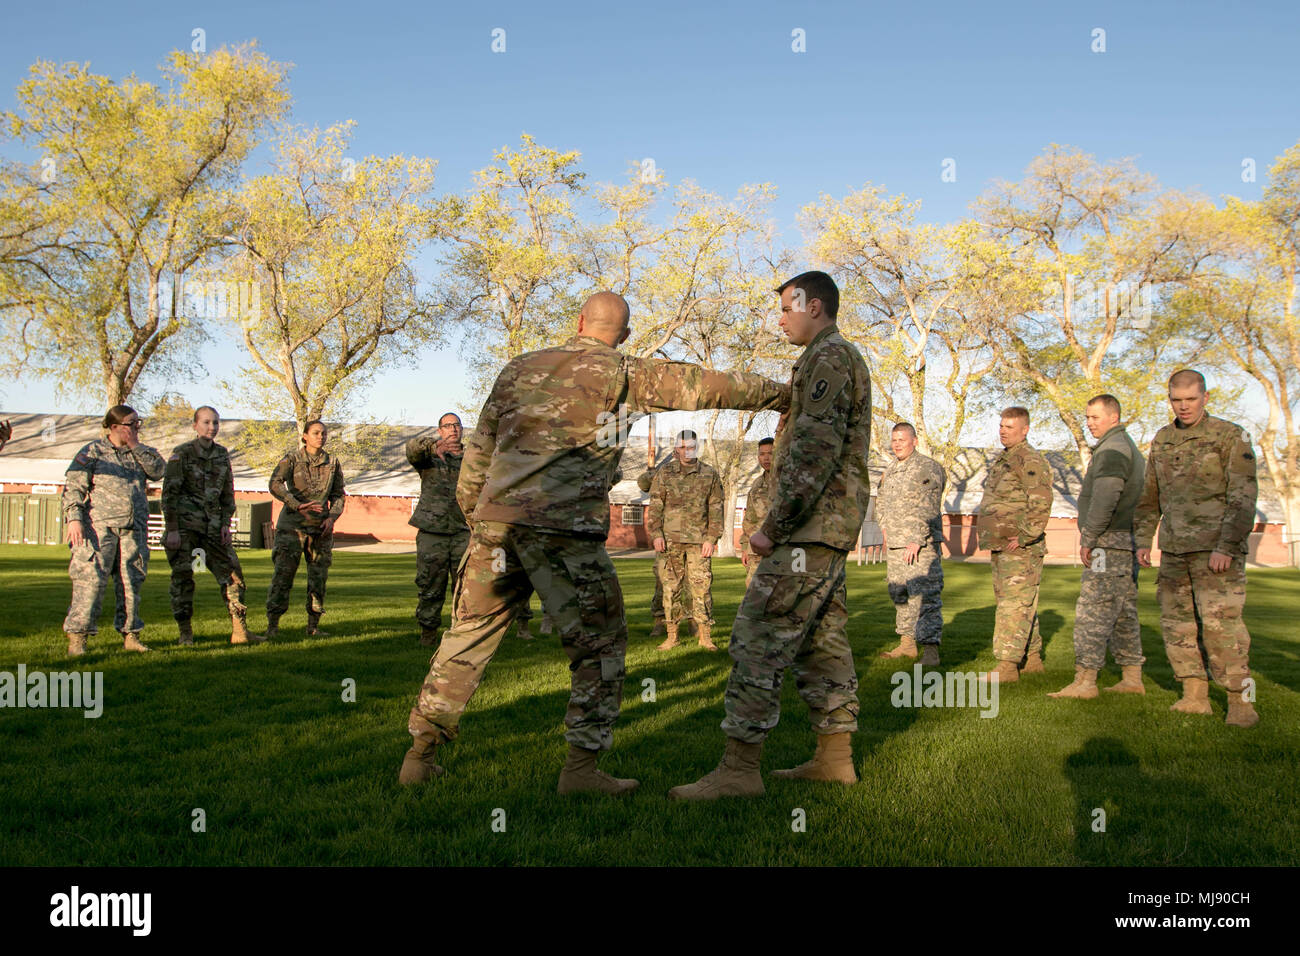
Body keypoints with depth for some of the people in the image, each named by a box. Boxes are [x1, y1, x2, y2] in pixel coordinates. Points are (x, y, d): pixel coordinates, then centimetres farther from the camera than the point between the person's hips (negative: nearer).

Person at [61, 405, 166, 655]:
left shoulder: (141, 453, 17)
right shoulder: (93, 452, 3)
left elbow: (158, 470, -1)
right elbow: (73, 488, -1)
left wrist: (136, 446, -2)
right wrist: (73, 518, -12)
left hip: (134, 529, 5)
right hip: (99, 527, -4)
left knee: (132, 582, 6)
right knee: (90, 580, -9)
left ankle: (131, 634, 15)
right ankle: (77, 637, -6)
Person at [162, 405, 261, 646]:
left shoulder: (222, 455, 10)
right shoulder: (182, 453, -5)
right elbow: (169, 493, -8)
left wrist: (226, 524, 6)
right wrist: (171, 529, -13)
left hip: (213, 525, 5)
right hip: (184, 524, -5)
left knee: (232, 573, -1)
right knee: (183, 577, -2)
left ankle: (239, 631, 2)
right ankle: (185, 633, 7)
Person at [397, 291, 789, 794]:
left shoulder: (521, 366, 17)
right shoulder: (621, 373, 4)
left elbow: (480, 445, 20)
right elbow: (703, 385, 3)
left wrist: (471, 514, 30)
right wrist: (782, 394, 12)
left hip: (495, 521, 5)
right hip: (564, 531, -5)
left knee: (470, 635, 15)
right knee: (600, 643, 8)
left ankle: (420, 753, 19)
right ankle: (581, 767, 6)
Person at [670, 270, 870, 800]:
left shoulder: (829, 357, -11)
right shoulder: (842, 360, 22)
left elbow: (815, 449, -21)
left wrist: (773, 526, -19)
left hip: (809, 526, -11)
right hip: (828, 527, 11)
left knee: (758, 638, -11)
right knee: (822, 639, 13)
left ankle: (739, 769, -10)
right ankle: (834, 757, 18)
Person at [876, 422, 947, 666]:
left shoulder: (928, 468, -9)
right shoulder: (890, 469, 15)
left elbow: (928, 509, -16)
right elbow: (880, 499, 30)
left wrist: (917, 540, -20)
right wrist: (885, 528, 18)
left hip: (921, 545, -8)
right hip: (894, 544, 8)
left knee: (925, 595, -12)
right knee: (899, 595, 13)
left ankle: (930, 649, -14)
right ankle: (907, 643, 23)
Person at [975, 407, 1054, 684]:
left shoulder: (1031, 461, -12)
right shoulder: (1003, 460, 19)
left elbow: (1041, 504, -20)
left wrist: (1022, 537, -22)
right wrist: (989, 532, 19)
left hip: (1021, 547, -10)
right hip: (1001, 546, 10)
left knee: (1015, 604, -11)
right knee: (1020, 604, 15)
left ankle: (1008, 666, -13)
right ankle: (1032, 658, 23)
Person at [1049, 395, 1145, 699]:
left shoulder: (1112, 449, -12)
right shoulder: (1131, 449, 21)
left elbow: (1104, 499, -23)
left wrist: (1089, 538, -18)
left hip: (1110, 541, -11)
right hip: (1128, 542, 11)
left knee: (1092, 611, -10)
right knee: (1124, 612, 13)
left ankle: (1084, 681, -11)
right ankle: (1133, 678, 17)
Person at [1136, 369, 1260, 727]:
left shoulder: (1231, 436, -3)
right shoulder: (1161, 441, 13)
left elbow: (1243, 496, -10)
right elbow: (1149, 497, 21)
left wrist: (1227, 546, -17)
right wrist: (1143, 540, 15)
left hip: (1216, 548, -6)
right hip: (1174, 549, 6)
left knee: (1221, 622, -10)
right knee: (1176, 621, 5)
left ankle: (1240, 700, -2)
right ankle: (1194, 695, 13)